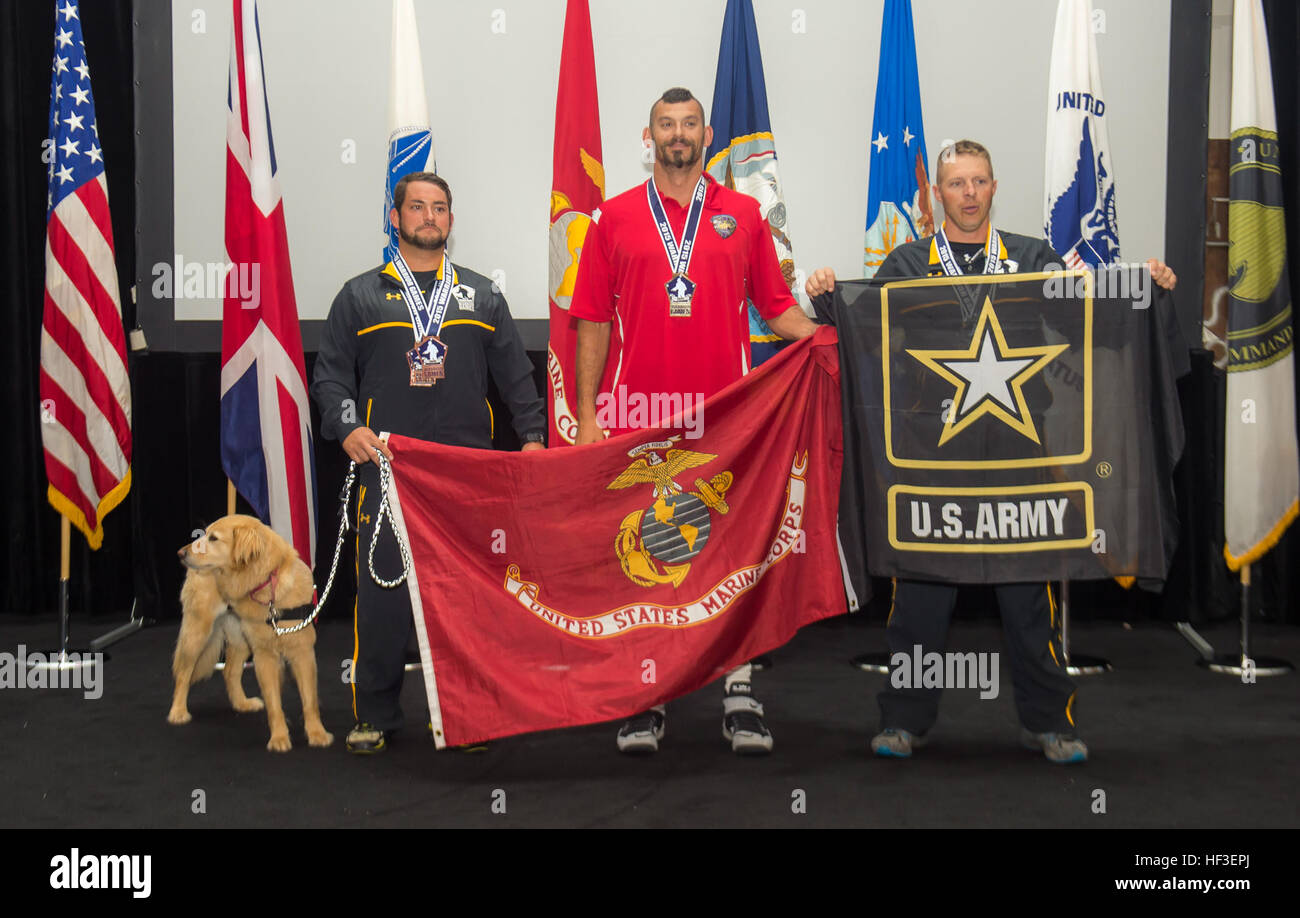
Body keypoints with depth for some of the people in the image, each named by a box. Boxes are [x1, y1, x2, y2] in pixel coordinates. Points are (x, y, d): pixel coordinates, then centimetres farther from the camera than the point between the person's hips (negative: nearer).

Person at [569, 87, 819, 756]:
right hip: (637, 417, 0)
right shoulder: (615, 218, 8)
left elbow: (777, 306, 12)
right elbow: (593, 321, 6)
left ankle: (740, 696, 9)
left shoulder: (743, 215, 10)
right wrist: (586, 413, 1)